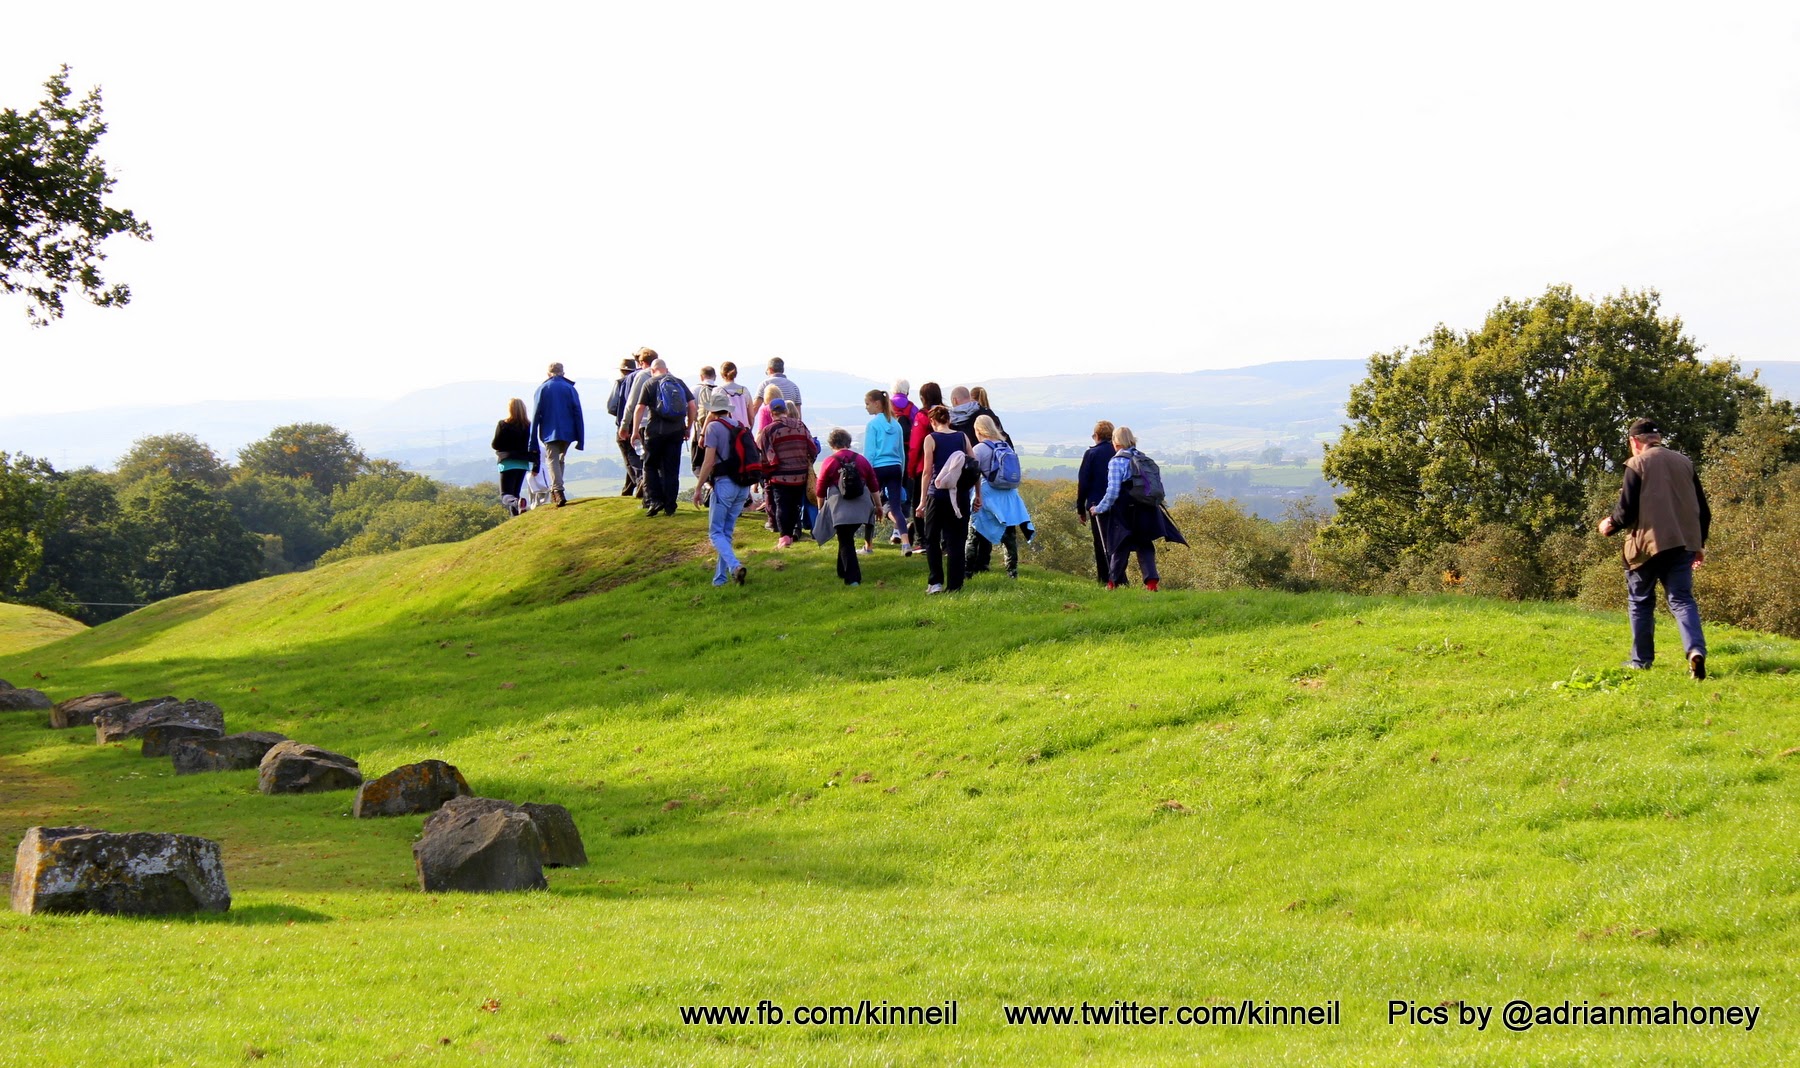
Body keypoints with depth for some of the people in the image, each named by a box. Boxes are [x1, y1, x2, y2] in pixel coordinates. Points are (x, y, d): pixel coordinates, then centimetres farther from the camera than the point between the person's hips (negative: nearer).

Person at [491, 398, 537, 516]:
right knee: (515, 492, 17)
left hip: (508, 463, -4)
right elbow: (535, 447, 0)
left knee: (505, 495, -6)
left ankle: (516, 503, -39)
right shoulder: (528, 426, 2)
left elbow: (495, 445, -4)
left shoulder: (503, 424, -7)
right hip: (523, 463, 4)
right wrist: (536, 466, 6)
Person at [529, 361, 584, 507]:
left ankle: (558, 491, -24)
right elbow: (578, 413, 0)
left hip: (549, 433, -2)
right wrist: (580, 439, 3)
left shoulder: (542, 389, 1)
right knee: (560, 460, 19)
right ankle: (555, 492, 21)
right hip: (567, 433, 2)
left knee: (553, 461, -5)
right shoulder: (570, 389, 3)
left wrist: (533, 440, 2)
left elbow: (536, 415, -1)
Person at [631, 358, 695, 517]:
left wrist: (635, 431, -1)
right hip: (676, 431, 3)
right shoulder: (679, 383, 10)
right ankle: (670, 505, 7)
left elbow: (640, 408, -6)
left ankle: (655, 500, -3)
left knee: (650, 466, 10)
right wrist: (688, 428, 14)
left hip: (655, 431, -3)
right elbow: (692, 406, 6)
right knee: (672, 469, 7)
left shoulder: (649, 384, -1)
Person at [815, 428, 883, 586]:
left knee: (846, 542, -1)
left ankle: (852, 578, -10)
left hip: (840, 509, -4)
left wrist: (821, 509, 17)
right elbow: (874, 486, 11)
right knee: (847, 539, 20)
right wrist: (878, 505, 22)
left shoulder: (830, 462, -3)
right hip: (861, 508, 4)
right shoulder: (861, 460, 8)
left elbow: (821, 490, 3)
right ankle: (843, 572, 27)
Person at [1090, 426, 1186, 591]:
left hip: (1125, 513, -5)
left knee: (1120, 547, 6)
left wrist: (1099, 509, -4)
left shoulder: (1117, 461, -11)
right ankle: (1151, 580, -7)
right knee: (1145, 546, 8)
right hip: (1146, 512, 5)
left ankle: (1113, 582, 17)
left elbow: (1113, 492, -14)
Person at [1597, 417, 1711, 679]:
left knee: (1641, 603, 12)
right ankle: (1696, 649, -22)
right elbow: (1702, 510, 13)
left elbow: (1626, 510, -10)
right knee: (1682, 600, 1)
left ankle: (1641, 659, 16)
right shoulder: (1684, 463, 10)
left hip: (1647, 544, -4)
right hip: (1682, 544, 4)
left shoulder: (1637, 465, -7)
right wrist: (1699, 544, 24)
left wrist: (1609, 526, 11)